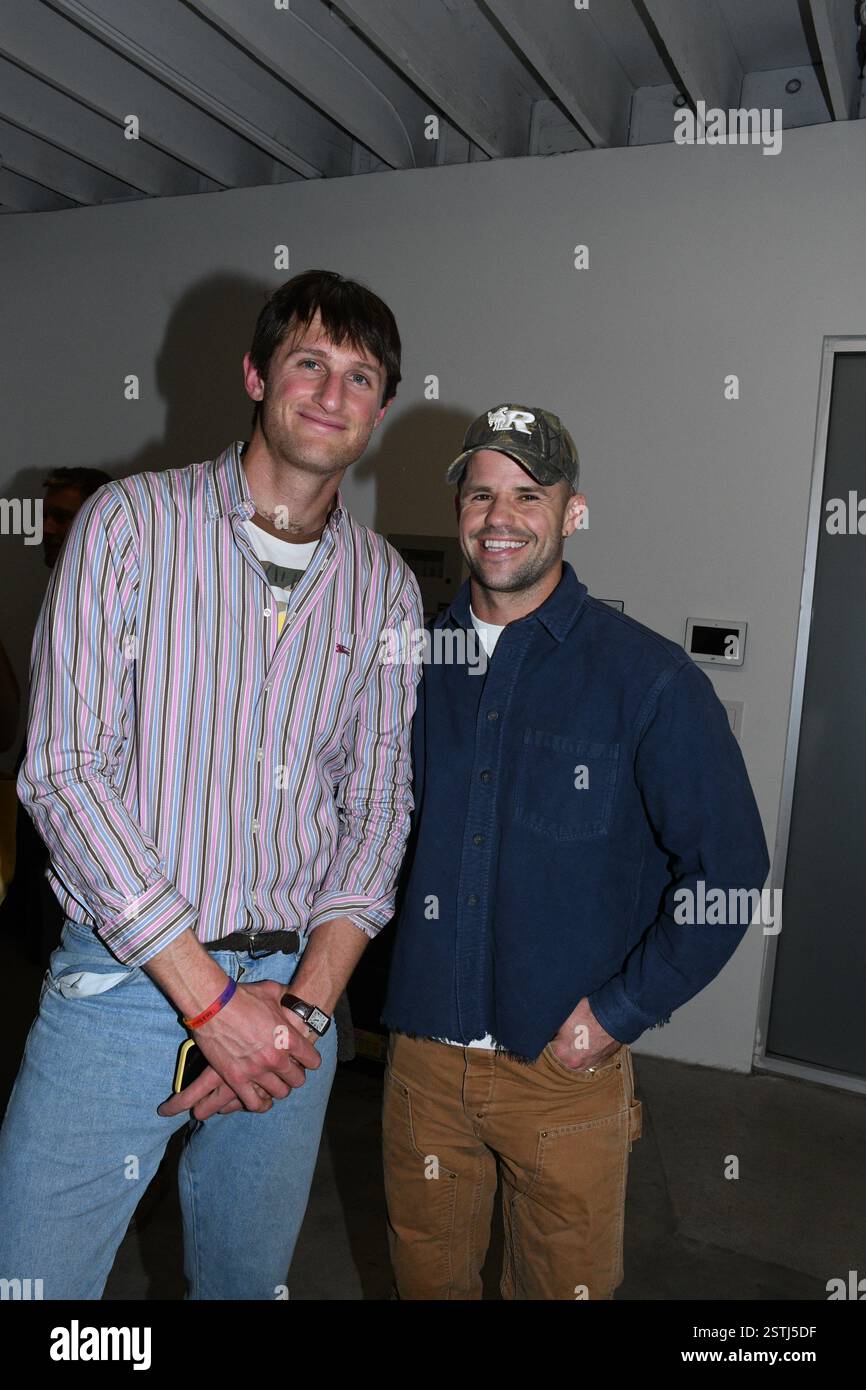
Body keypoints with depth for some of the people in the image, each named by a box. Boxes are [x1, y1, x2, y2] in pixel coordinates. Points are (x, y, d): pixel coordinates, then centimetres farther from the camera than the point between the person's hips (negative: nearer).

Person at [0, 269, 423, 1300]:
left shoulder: (386, 586, 5)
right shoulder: (133, 521, -5)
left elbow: (378, 806, 5)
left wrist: (305, 1001, -8)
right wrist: (211, 1000, -15)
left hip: (293, 988, 3)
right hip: (124, 977, -3)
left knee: (247, 1279, 20)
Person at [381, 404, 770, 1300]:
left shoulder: (650, 679, -12)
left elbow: (730, 870, -9)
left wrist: (619, 1012, -11)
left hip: (567, 1065, -3)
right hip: (422, 1052, 3)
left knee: (563, 1281, 18)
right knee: (424, 1275, 22)